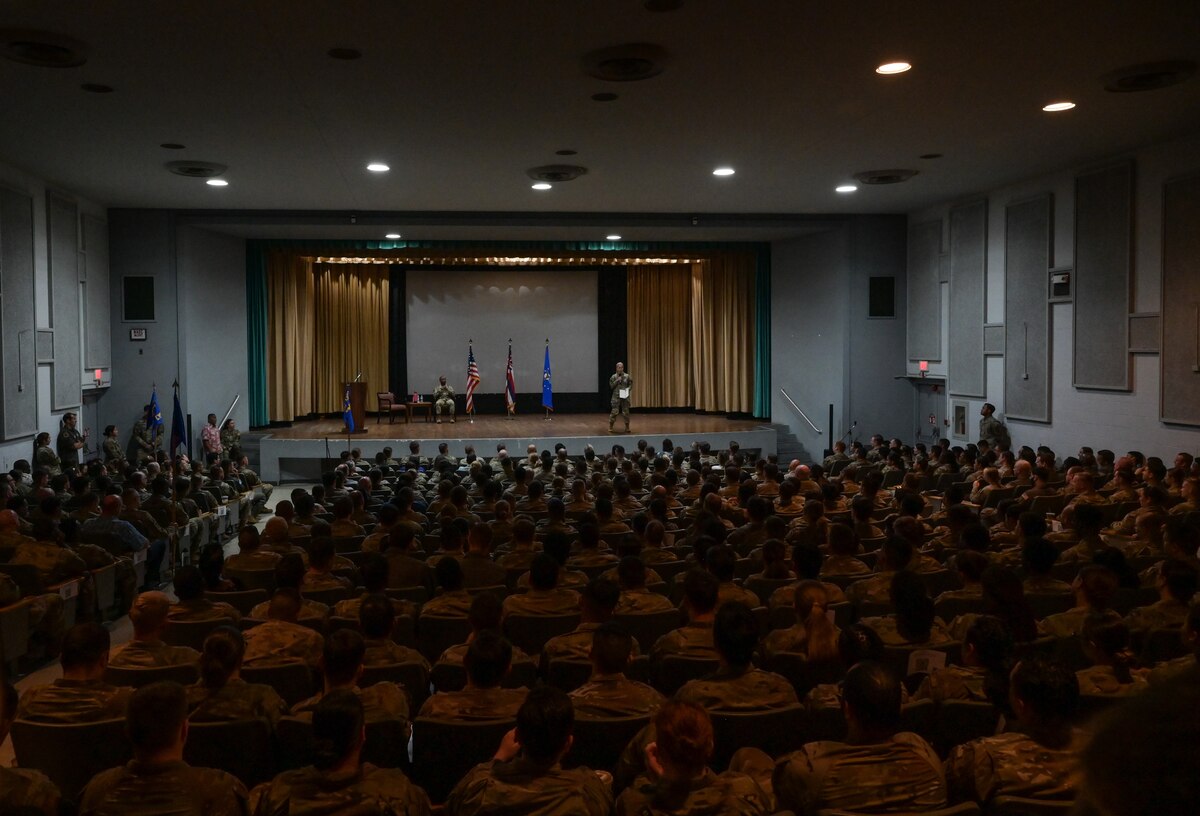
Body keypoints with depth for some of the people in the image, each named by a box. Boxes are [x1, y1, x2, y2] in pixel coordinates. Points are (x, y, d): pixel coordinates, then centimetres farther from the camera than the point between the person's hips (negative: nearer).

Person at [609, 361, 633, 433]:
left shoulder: (627, 376, 3)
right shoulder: (613, 377, 2)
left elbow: (630, 385, 9)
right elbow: (611, 386, -2)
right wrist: (617, 381, -11)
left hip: (625, 397, 1)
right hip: (616, 397, -1)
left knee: (625, 412, 4)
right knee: (614, 412, -4)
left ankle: (627, 427, 17)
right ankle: (610, 427, 6)